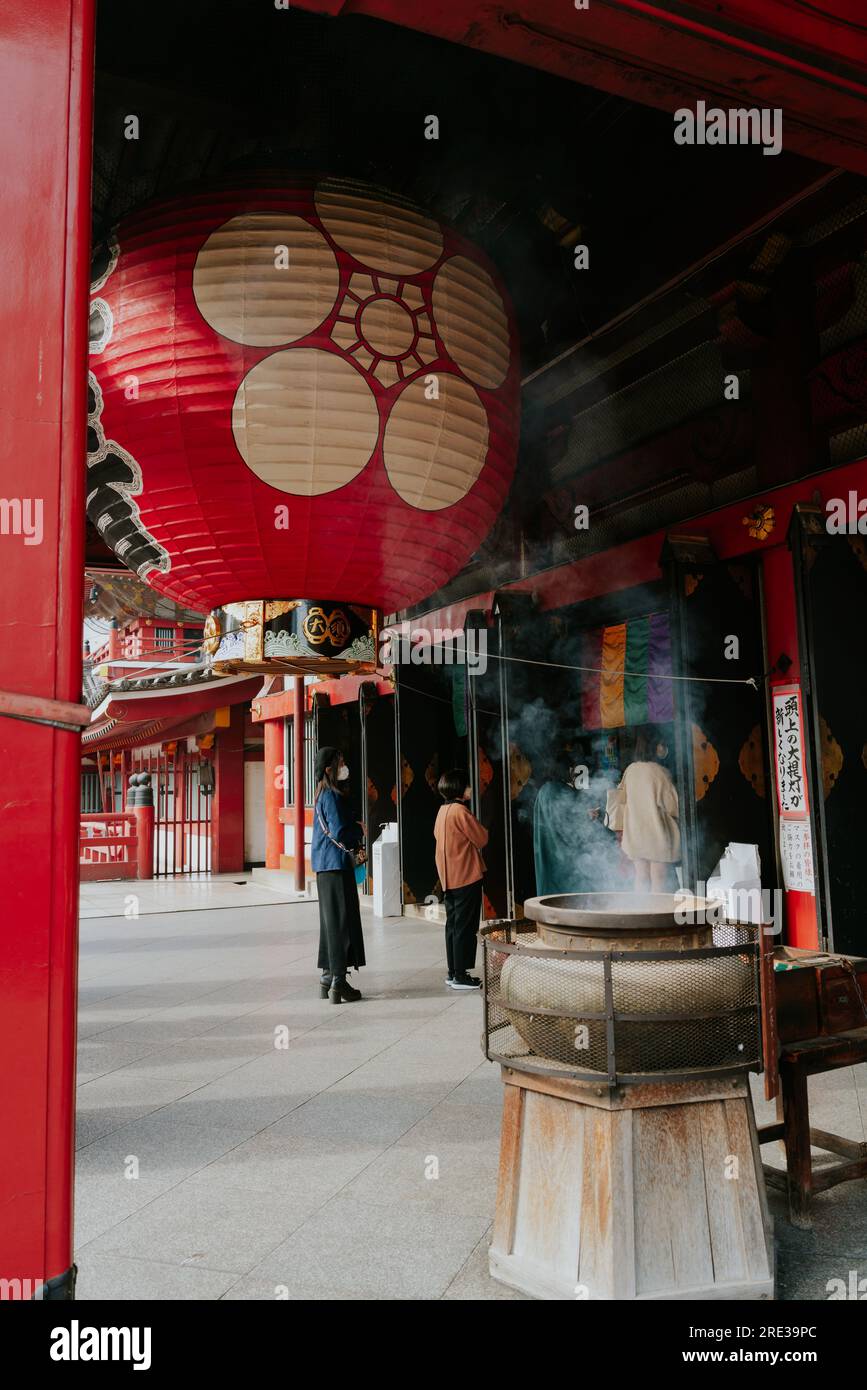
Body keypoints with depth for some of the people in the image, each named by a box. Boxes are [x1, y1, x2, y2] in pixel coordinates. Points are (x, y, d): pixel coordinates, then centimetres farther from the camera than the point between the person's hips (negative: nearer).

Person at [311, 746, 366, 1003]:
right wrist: (360, 830, -4)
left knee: (331, 921, 14)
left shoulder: (323, 795, 14)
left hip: (326, 866, 10)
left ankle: (328, 978, 21)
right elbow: (340, 833, -21)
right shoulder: (332, 796, -16)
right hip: (336, 865, -10)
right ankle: (338, 984, -4)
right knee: (341, 921, -6)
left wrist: (355, 829, 6)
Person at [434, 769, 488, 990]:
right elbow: (482, 839, -13)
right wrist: (482, 830, 8)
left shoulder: (443, 810, 9)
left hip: (448, 878, 9)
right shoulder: (461, 811, -16)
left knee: (453, 925, 13)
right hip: (466, 876, -9)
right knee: (465, 928, -3)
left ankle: (453, 973, 18)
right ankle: (460, 976, -1)